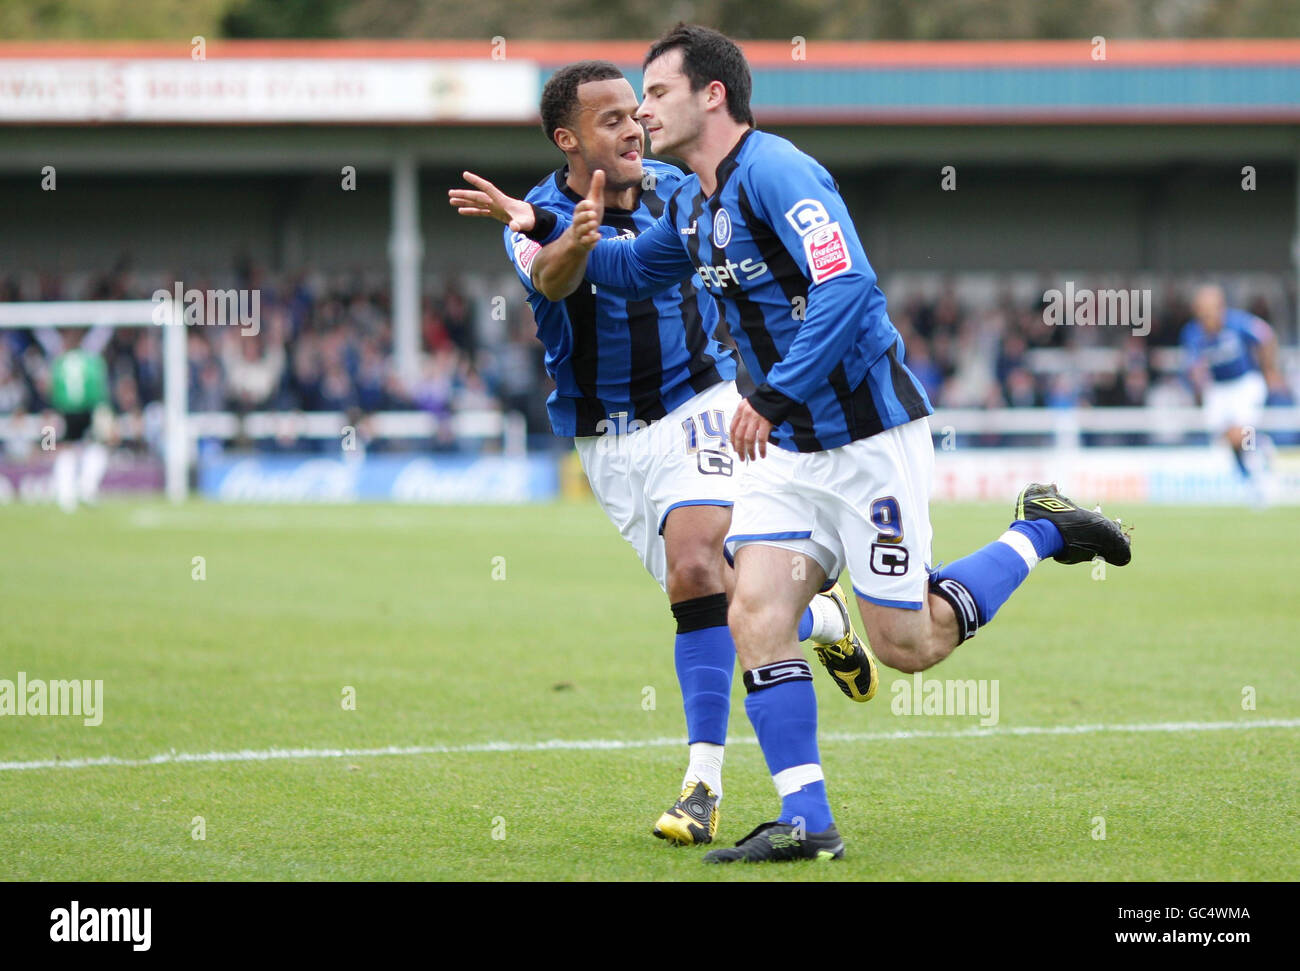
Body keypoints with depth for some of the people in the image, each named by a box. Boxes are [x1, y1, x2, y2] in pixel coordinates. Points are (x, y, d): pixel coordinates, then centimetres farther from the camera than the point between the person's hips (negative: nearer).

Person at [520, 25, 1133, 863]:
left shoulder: (775, 173, -19)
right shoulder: (694, 203, 10)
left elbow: (847, 286, -29)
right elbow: (642, 270, 29)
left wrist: (774, 397, -30)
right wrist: (582, 245, 8)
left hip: (872, 436, -8)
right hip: (791, 449, 8)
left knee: (907, 646, -2)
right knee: (755, 615, -8)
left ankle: (1042, 531, 19)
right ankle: (806, 823, -7)